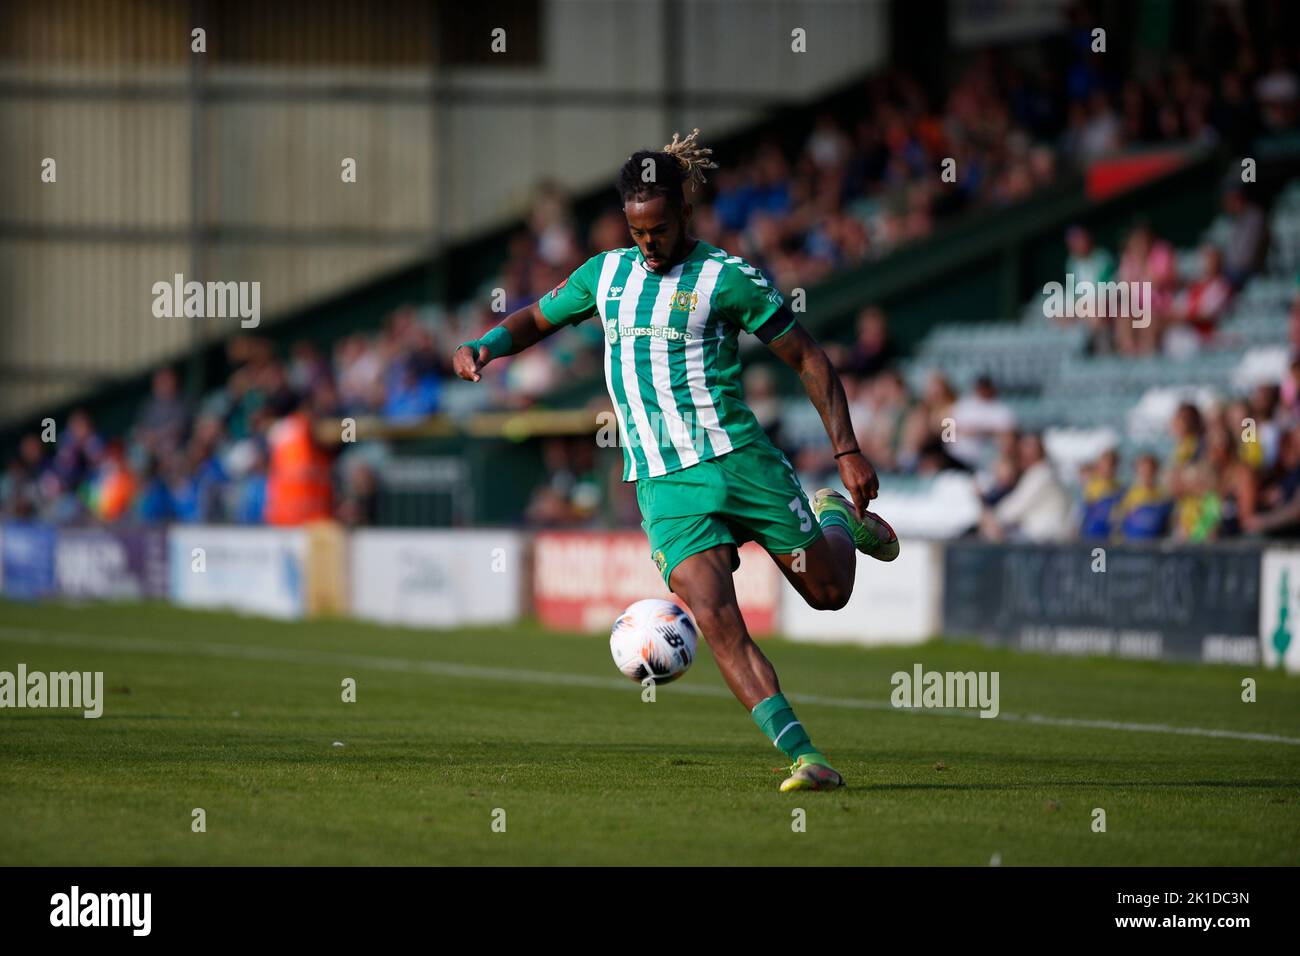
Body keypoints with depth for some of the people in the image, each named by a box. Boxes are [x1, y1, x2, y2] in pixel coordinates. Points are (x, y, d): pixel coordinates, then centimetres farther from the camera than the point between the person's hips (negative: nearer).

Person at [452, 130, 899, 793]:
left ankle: (837, 518, 45)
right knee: (713, 617, -19)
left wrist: (847, 451, -4)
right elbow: (534, 320, 26)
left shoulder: (727, 278, -3)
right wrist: (485, 347, 4)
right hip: (662, 483, 2)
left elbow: (808, 360, 2)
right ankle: (802, 756, -19)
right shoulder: (605, 273, 11)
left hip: (736, 458, -2)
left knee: (828, 590, 9)